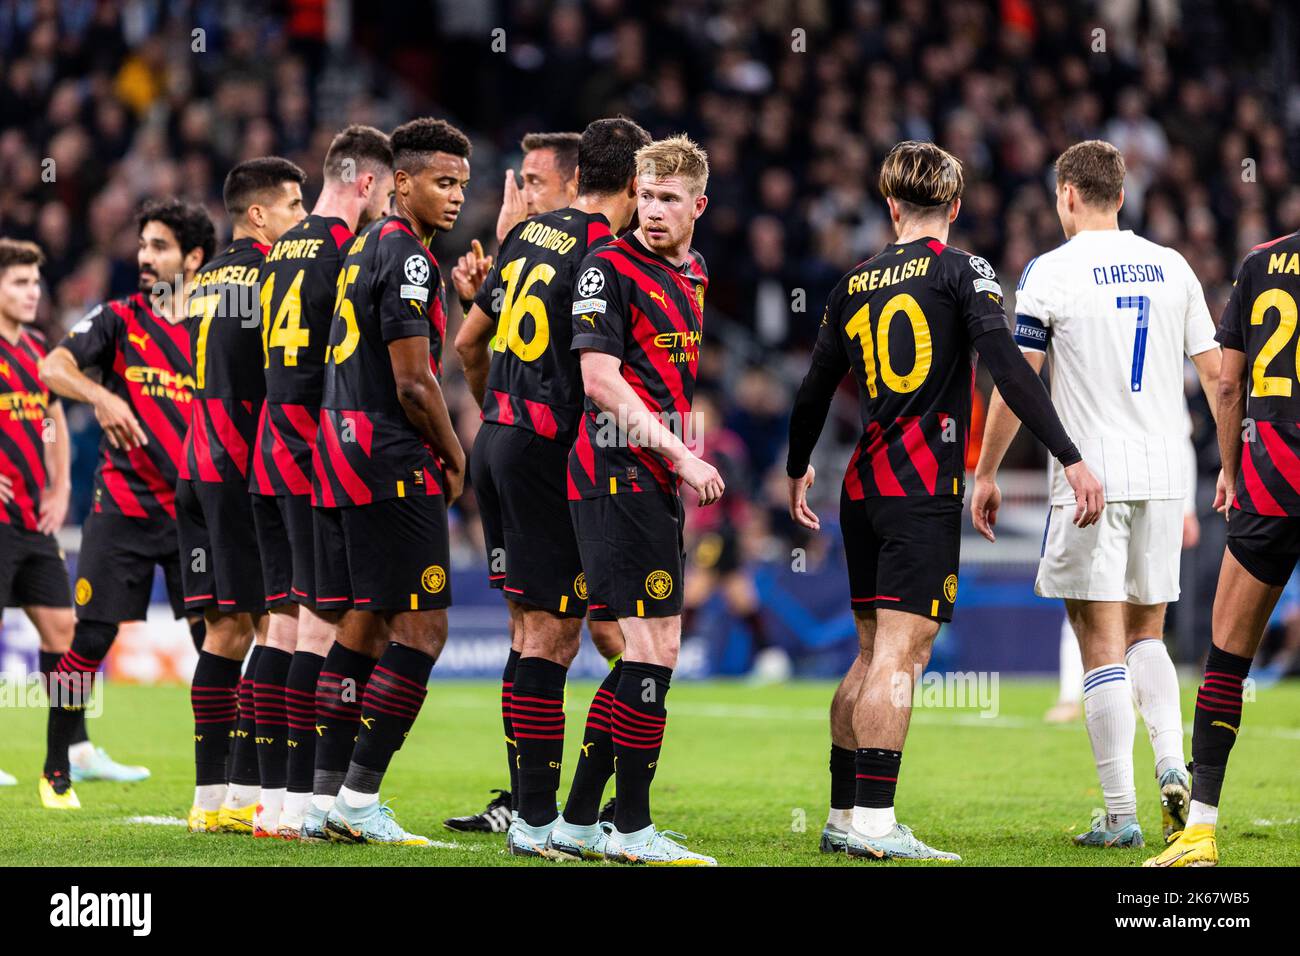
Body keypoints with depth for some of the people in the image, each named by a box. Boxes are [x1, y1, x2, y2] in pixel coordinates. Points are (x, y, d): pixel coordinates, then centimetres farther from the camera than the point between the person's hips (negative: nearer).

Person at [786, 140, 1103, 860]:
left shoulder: (854, 284, 13)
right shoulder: (962, 272, -4)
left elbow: (814, 390, 20)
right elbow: (1007, 367, -16)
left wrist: (798, 471, 37)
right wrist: (1071, 459, -17)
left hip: (865, 484, 6)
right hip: (924, 488, -6)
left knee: (875, 653, 15)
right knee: (901, 651, -9)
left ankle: (842, 817, 16)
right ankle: (875, 824, -15)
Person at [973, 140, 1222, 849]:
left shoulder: (1050, 272, -5)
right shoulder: (1172, 267, 8)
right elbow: (1213, 372, 10)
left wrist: (986, 474, 4)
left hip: (1090, 481, -5)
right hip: (1164, 474, 5)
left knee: (1102, 644, -2)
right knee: (1146, 634, 18)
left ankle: (1121, 813, -4)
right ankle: (1172, 763, -4)